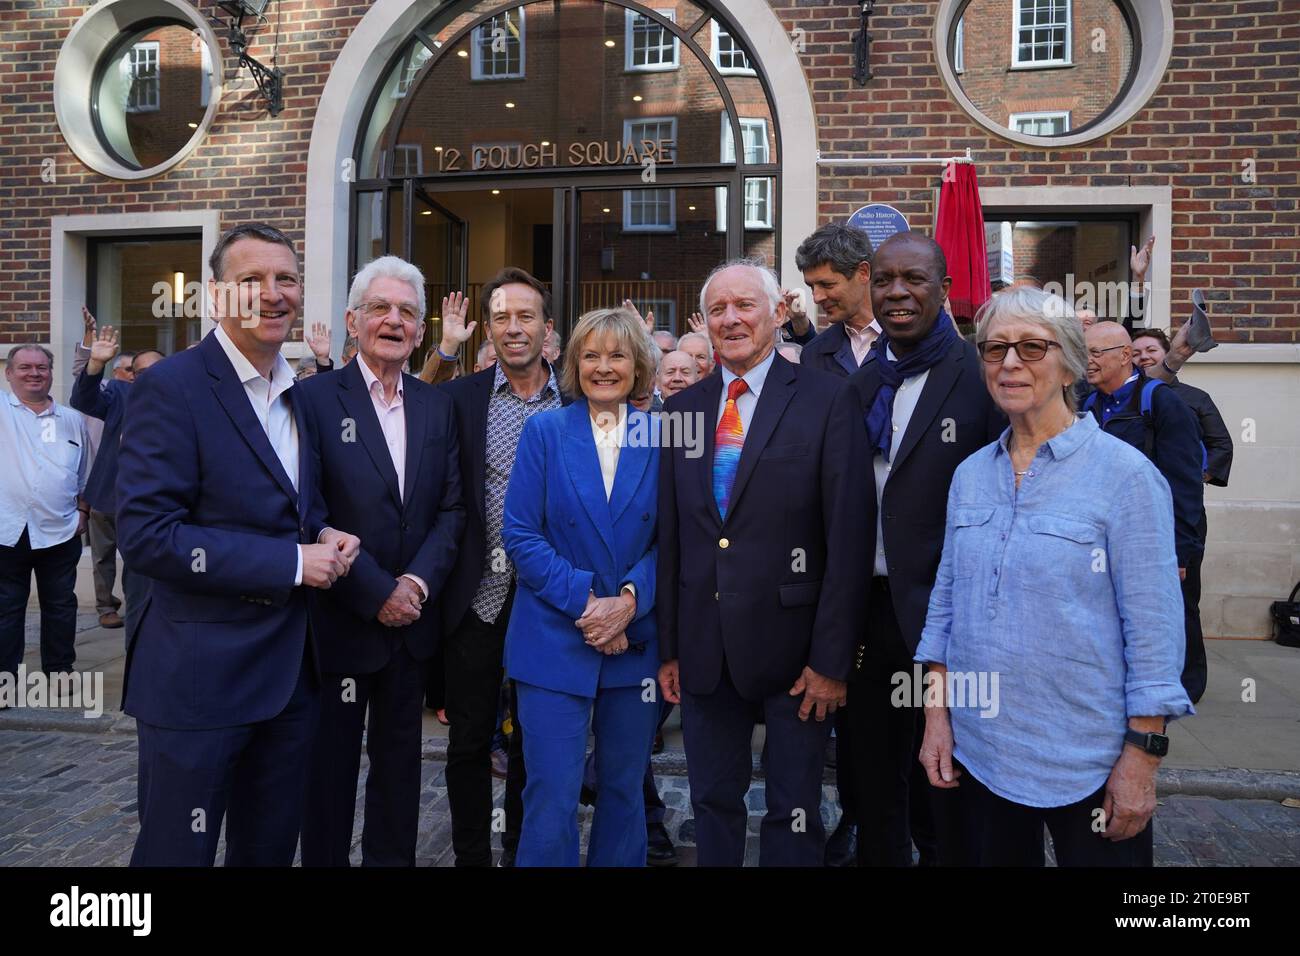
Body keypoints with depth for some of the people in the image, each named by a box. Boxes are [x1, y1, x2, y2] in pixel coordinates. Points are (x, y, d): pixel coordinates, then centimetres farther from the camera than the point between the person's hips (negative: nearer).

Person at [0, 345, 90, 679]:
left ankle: (60, 669, 24)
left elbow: (86, 472, 14)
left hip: (61, 531, 2)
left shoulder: (73, 419, 9)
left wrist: (82, 510, 7)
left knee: (60, 605, 12)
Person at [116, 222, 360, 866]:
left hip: (292, 666, 7)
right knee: (179, 851, 11)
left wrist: (324, 535, -2)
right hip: (201, 674, -6)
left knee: (271, 848, 21)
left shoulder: (303, 392, 9)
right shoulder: (172, 387, -14)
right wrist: (291, 561, -21)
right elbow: (145, 535, -20)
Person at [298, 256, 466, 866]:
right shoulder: (315, 397, -7)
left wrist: (419, 581, -11)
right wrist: (376, 593, -15)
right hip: (341, 620, -4)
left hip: (411, 619, 4)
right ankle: (324, 859, 30)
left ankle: (393, 858, 33)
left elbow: (451, 508, 3)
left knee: (399, 759, 17)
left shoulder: (437, 406, 7)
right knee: (332, 764, 11)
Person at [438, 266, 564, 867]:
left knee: (534, 739, 16)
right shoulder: (459, 399, 0)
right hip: (477, 596, 0)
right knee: (469, 740, 12)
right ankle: (471, 855, 32)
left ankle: (521, 850, 36)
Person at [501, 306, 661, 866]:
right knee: (552, 799, 1)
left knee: (624, 791, 15)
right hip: (555, 642, -2)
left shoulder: (659, 438, 3)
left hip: (636, 644, 2)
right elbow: (519, 534, -6)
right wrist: (585, 601, -15)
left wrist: (629, 600, -14)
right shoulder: (544, 431, -1)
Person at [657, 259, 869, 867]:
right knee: (712, 804, 19)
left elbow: (847, 538, -10)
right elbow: (669, 536, 6)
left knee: (793, 815, 13)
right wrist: (668, 646, 5)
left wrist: (832, 659, -12)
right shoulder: (682, 410, 6)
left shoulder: (825, 401, -7)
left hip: (793, 649, -3)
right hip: (704, 651, 4)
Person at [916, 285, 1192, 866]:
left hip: (1086, 761, -4)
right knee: (988, 857, 18)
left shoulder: (1125, 473, -10)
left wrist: (1142, 757, -12)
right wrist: (936, 713, 4)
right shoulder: (970, 475, 4)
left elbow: (1153, 626, -11)